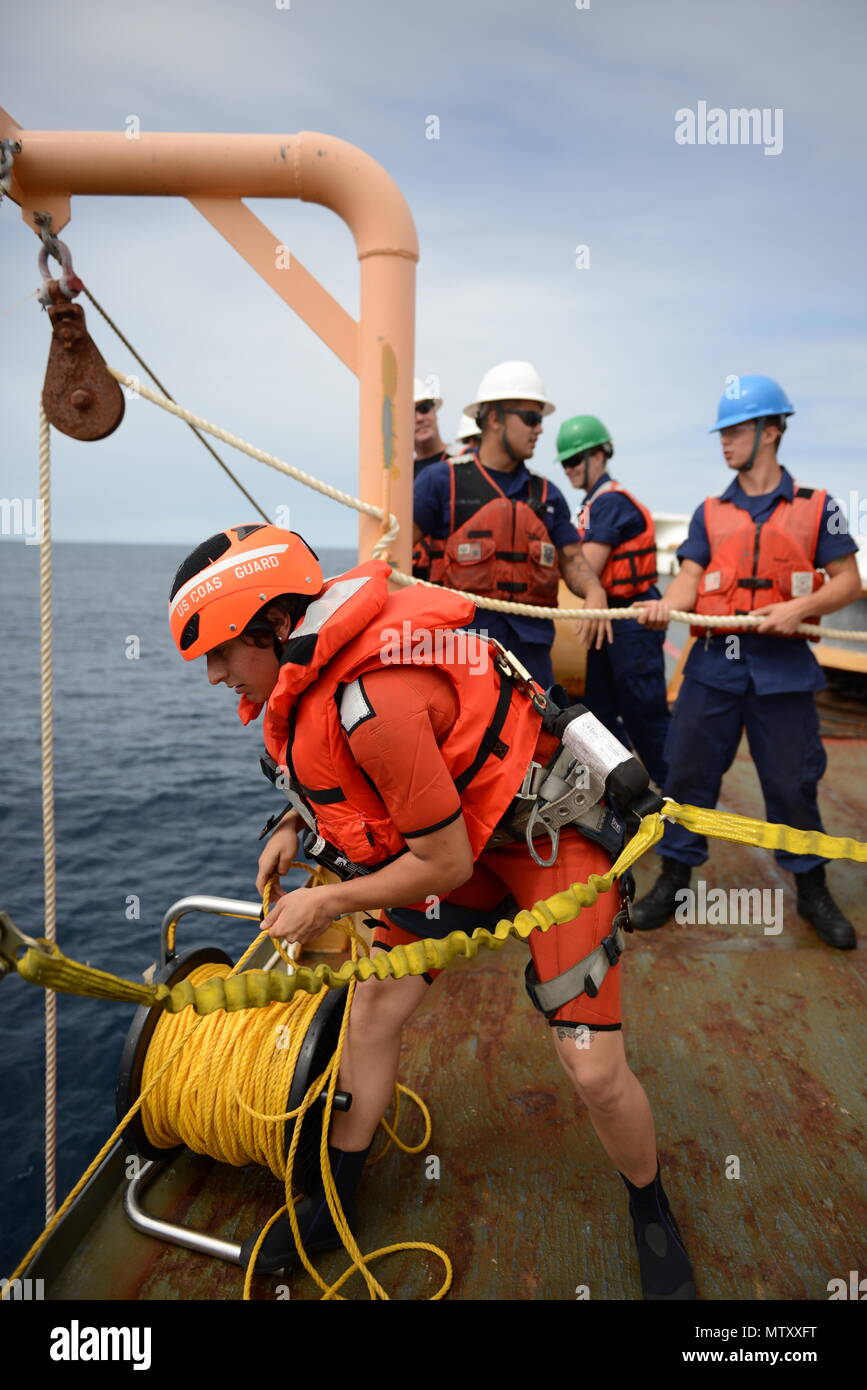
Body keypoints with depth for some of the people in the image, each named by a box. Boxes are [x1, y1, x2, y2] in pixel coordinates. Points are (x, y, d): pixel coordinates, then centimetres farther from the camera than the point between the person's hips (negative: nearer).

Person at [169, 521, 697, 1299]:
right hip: (456, 831, 9)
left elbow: (444, 861, -26)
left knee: (596, 1073, -6)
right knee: (373, 1011, 9)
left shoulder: (375, 698, -36)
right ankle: (334, 1203, 30)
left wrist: (325, 905, -13)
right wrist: (294, 824, 5)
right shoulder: (309, 663, -7)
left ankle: (654, 1218, 27)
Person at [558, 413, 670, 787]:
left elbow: (587, 569, -20)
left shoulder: (610, 501, -14)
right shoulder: (593, 503, 16)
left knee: (643, 712, -6)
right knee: (601, 708, 15)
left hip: (631, 619, -10)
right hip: (609, 618, 10)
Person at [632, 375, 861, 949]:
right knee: (689, 771, 4)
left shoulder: (816, 507, 4)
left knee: (793, 781, 6)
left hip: (782, 665, -2)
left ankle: (812, 889, 24)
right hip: (714, 663, 2)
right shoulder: (710, 513, 10)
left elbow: (848, 581, 3)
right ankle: (674, 878, 18)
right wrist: (667, 605, -22)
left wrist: (799, 607, -15)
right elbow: (690, 577, 0)